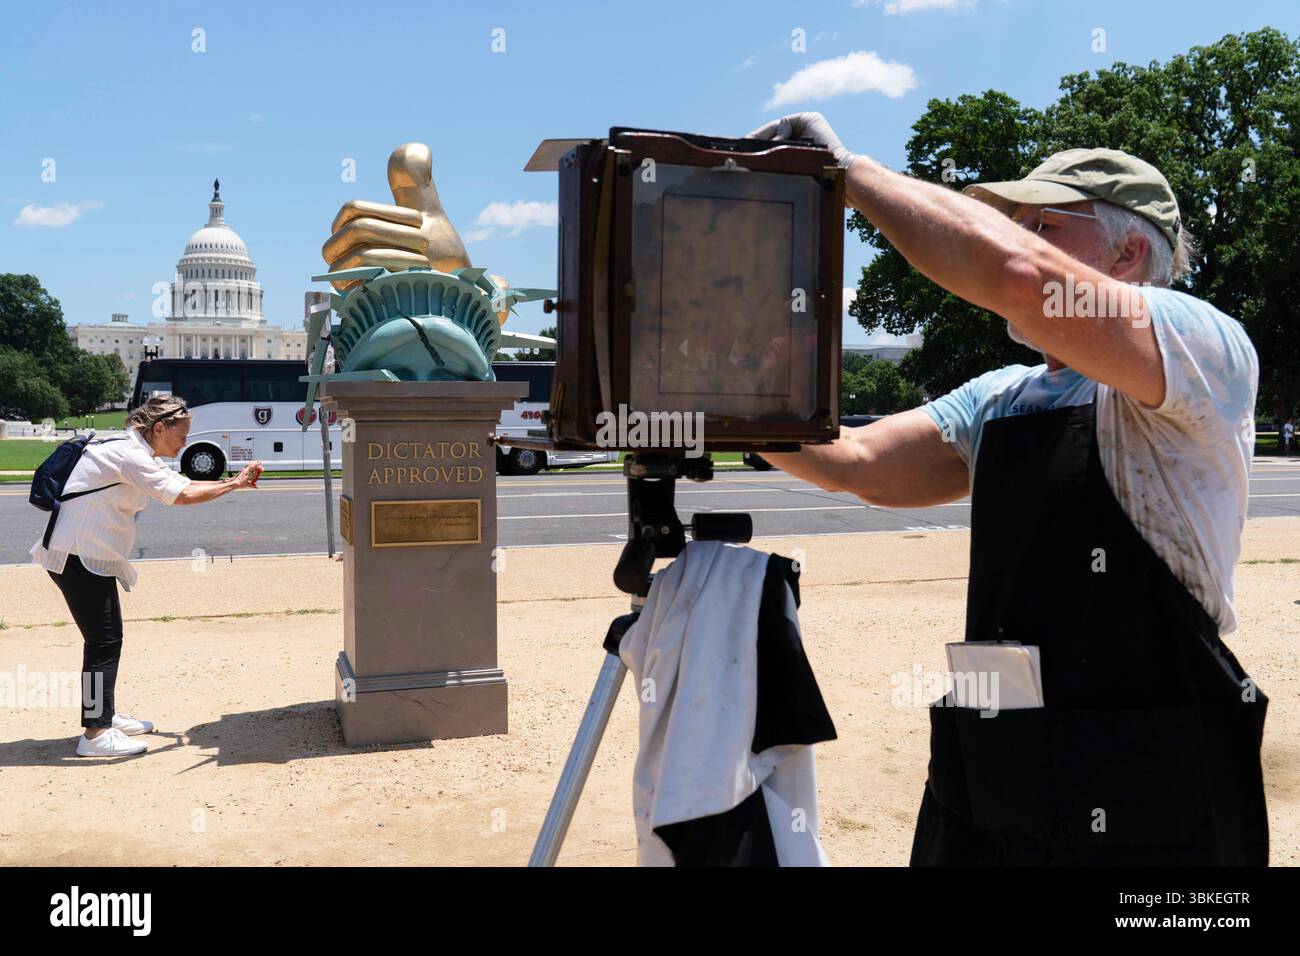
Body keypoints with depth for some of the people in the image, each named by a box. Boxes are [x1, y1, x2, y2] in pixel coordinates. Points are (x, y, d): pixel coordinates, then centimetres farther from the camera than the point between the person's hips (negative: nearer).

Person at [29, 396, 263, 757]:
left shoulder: (137, 453, 14)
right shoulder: (127, 453, -18)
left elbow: (182, 485, 11)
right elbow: (182, 495, -25)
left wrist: (233, 482, -2)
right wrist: (234, 484, -16)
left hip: (91, 555, 10)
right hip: (77, 556, -10)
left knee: (107, 637, 16)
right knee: (104, 640, -8)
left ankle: (105, 715, 28)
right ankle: (95, 734, -4)